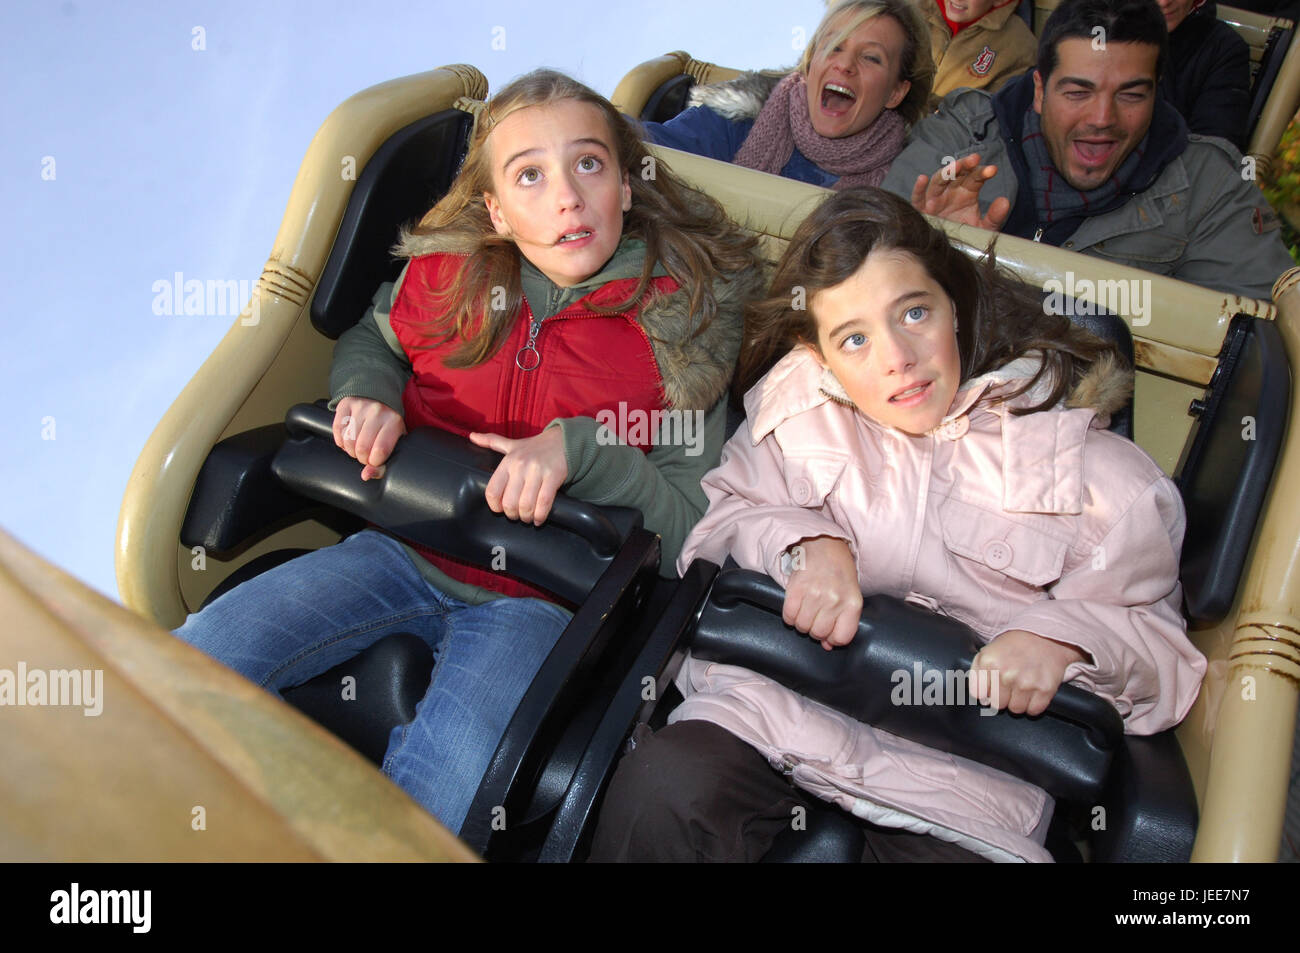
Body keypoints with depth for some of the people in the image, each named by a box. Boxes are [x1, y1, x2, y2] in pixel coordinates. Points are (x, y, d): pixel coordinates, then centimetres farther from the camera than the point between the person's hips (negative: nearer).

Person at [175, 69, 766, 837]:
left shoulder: (684, 320, -8)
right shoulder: (444, 273, 0)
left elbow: (692, 530, -7)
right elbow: (370, 340, 23)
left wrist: (579, 449, -24)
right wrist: (370, 392, -2)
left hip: (538, 596, -3)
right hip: (408, 550, 4)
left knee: (439, 789, -30)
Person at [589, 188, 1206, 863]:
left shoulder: (1071, 448, -1)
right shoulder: (800, 401, 7)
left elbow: (1149, 628, 6)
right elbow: (729, 514, 9)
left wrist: (1064, 636, -16)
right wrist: (805, 544, -12)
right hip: (781, 702, 2)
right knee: (661, 791, -29)